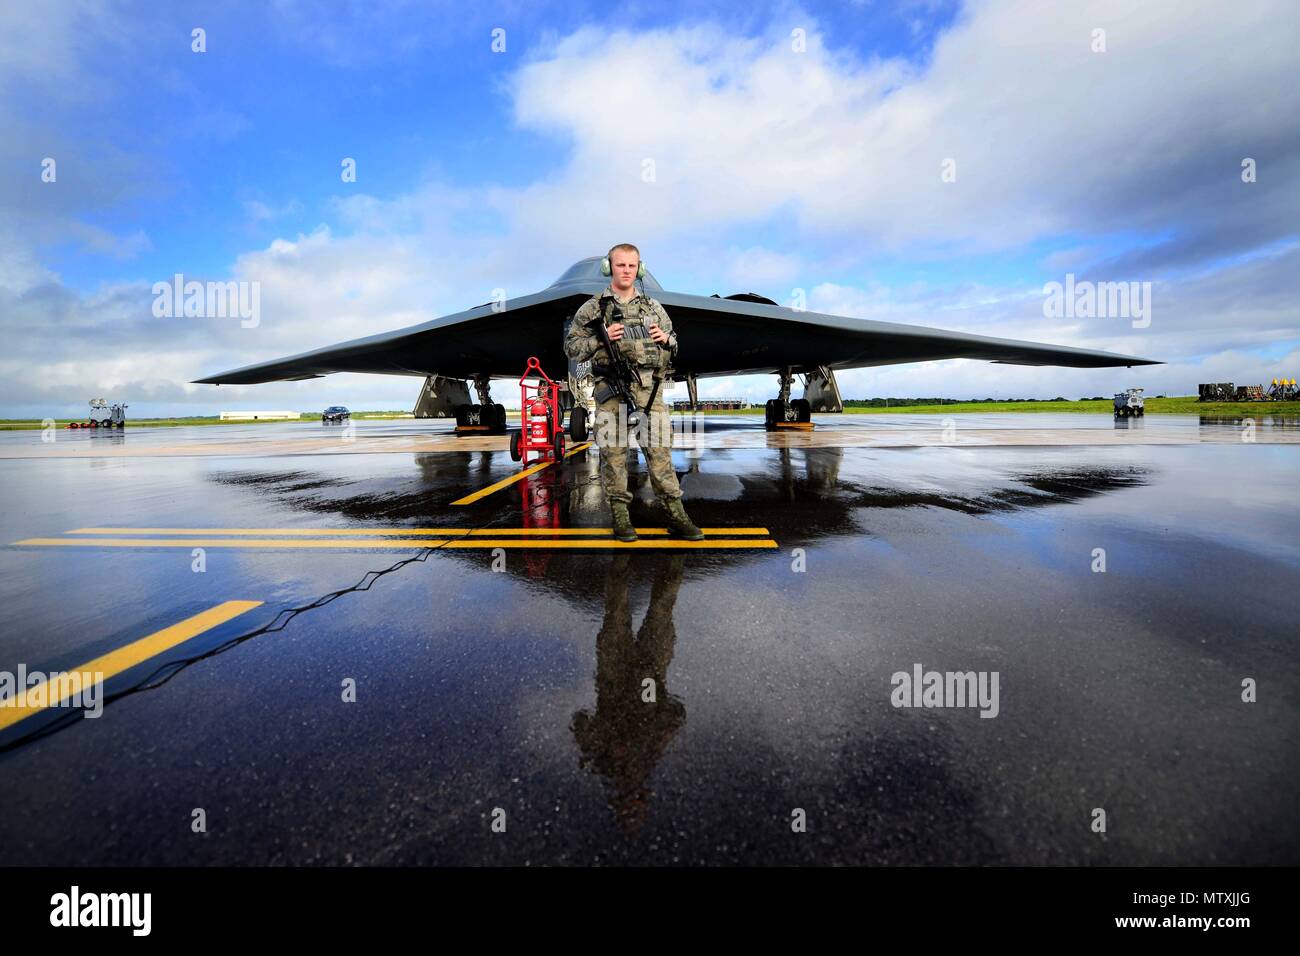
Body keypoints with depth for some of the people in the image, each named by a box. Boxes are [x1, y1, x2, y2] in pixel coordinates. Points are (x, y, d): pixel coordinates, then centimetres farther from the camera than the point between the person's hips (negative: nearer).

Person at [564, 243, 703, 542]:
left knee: (659, 449, 0)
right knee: (613, 450, -1)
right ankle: (620, 515, 8)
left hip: (650, 386, 2)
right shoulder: (593, 308, 9)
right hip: (612, 388, -2)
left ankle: (676, 515, 4)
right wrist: (601, 338, -8)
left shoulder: (653, 306, 17)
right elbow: (571, 347, 7)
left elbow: (674, 342, 25)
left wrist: (666, 338, 1)